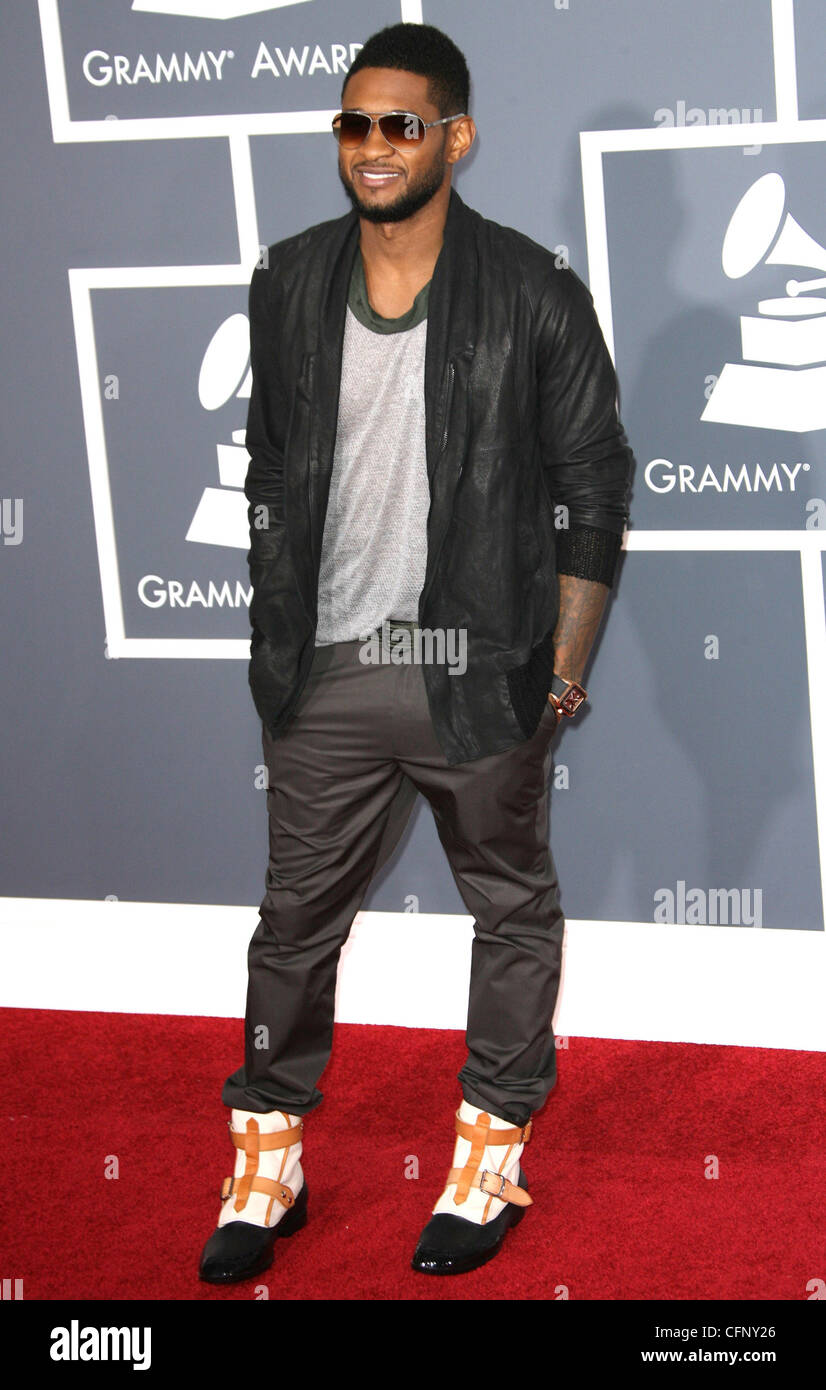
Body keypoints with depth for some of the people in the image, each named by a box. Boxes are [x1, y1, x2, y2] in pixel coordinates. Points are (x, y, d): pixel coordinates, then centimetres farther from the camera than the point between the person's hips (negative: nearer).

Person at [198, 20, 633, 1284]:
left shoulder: (534, 297, -9)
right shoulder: (289, 287, 2)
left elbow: (591, 489, -3)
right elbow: (270, 475, 12)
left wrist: (564, 668, -4)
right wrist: (276, 638, 11)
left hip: (481, 672, -2)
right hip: (328, 672, 3)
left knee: (513, 908, 12)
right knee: (296, 919, 9)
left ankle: (490, 1159, 28)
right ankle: (267, 1171, 22)